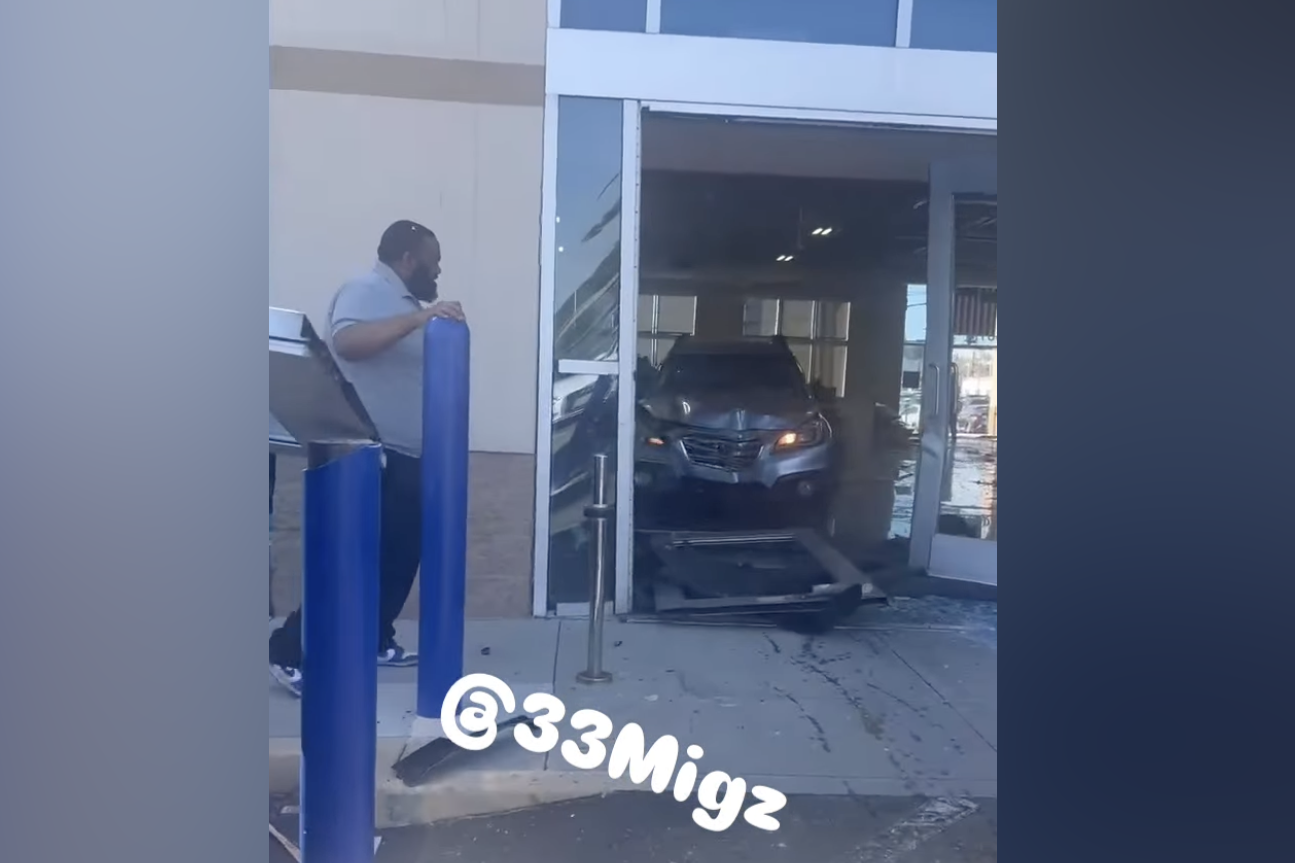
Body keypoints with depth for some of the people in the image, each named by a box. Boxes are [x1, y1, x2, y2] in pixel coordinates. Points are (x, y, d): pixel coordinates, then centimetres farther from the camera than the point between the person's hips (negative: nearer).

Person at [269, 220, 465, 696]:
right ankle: (290, 652, 1)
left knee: (401, 554, 14)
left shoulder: (403, 301, 20)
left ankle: (375, 641, 25)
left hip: (408, 455, 10)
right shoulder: (366, 291, -10)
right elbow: (347, 342, -31)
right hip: (375, 455, -10)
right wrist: (416, 319, -33)